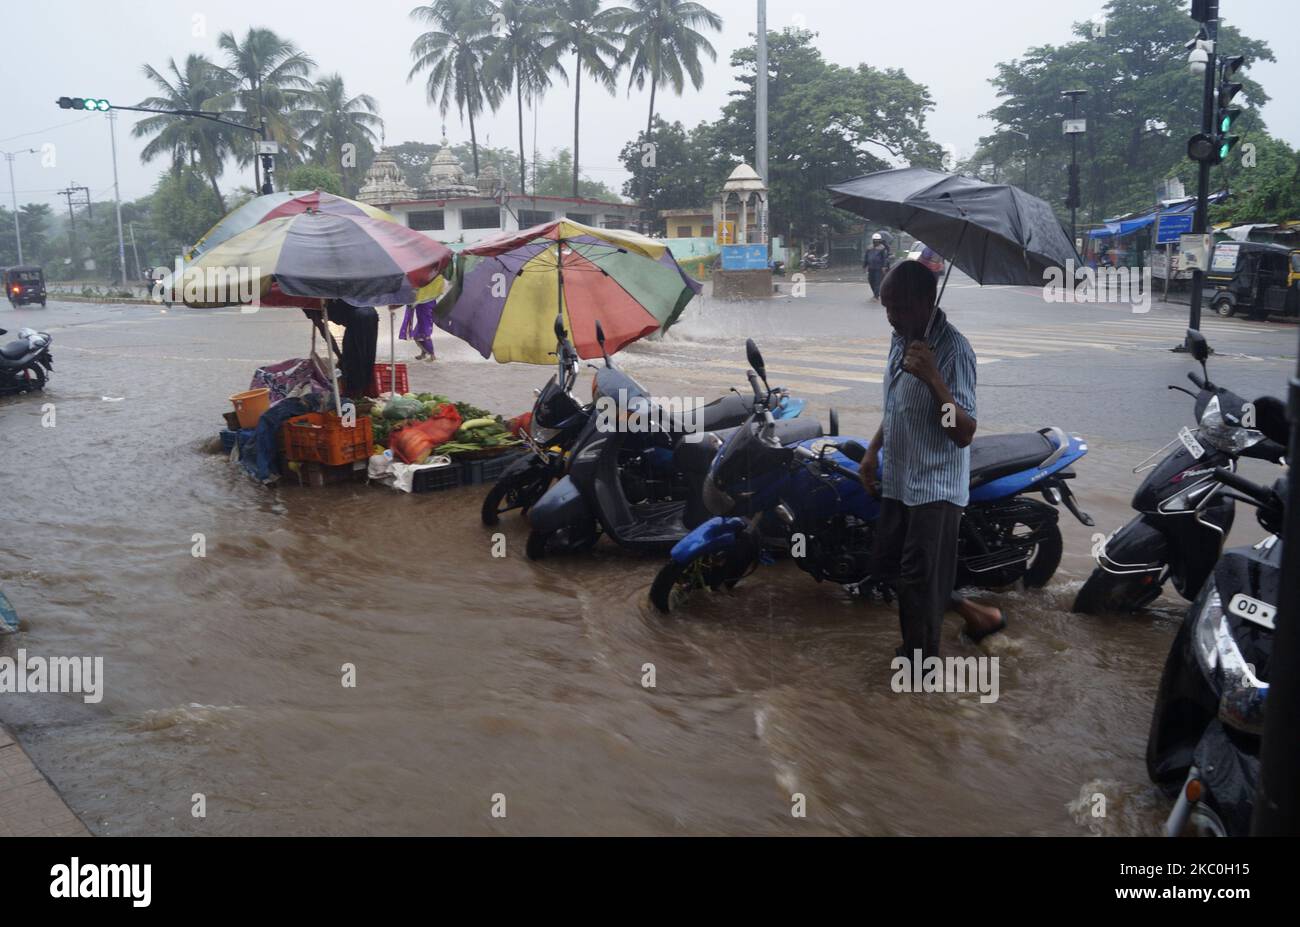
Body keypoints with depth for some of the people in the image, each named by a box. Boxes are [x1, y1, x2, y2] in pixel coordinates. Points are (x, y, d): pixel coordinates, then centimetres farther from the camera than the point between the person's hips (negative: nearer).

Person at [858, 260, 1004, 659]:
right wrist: (872, 451, 16)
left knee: (919, 581, -1)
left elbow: (964, 433, -27)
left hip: (935, 487, -9)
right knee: (885, 565, 17)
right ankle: (971, 613, 31)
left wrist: (932, 378, -37)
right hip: (897, 481, 9)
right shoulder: (901, 339, 6)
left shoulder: (953, 350, -21)